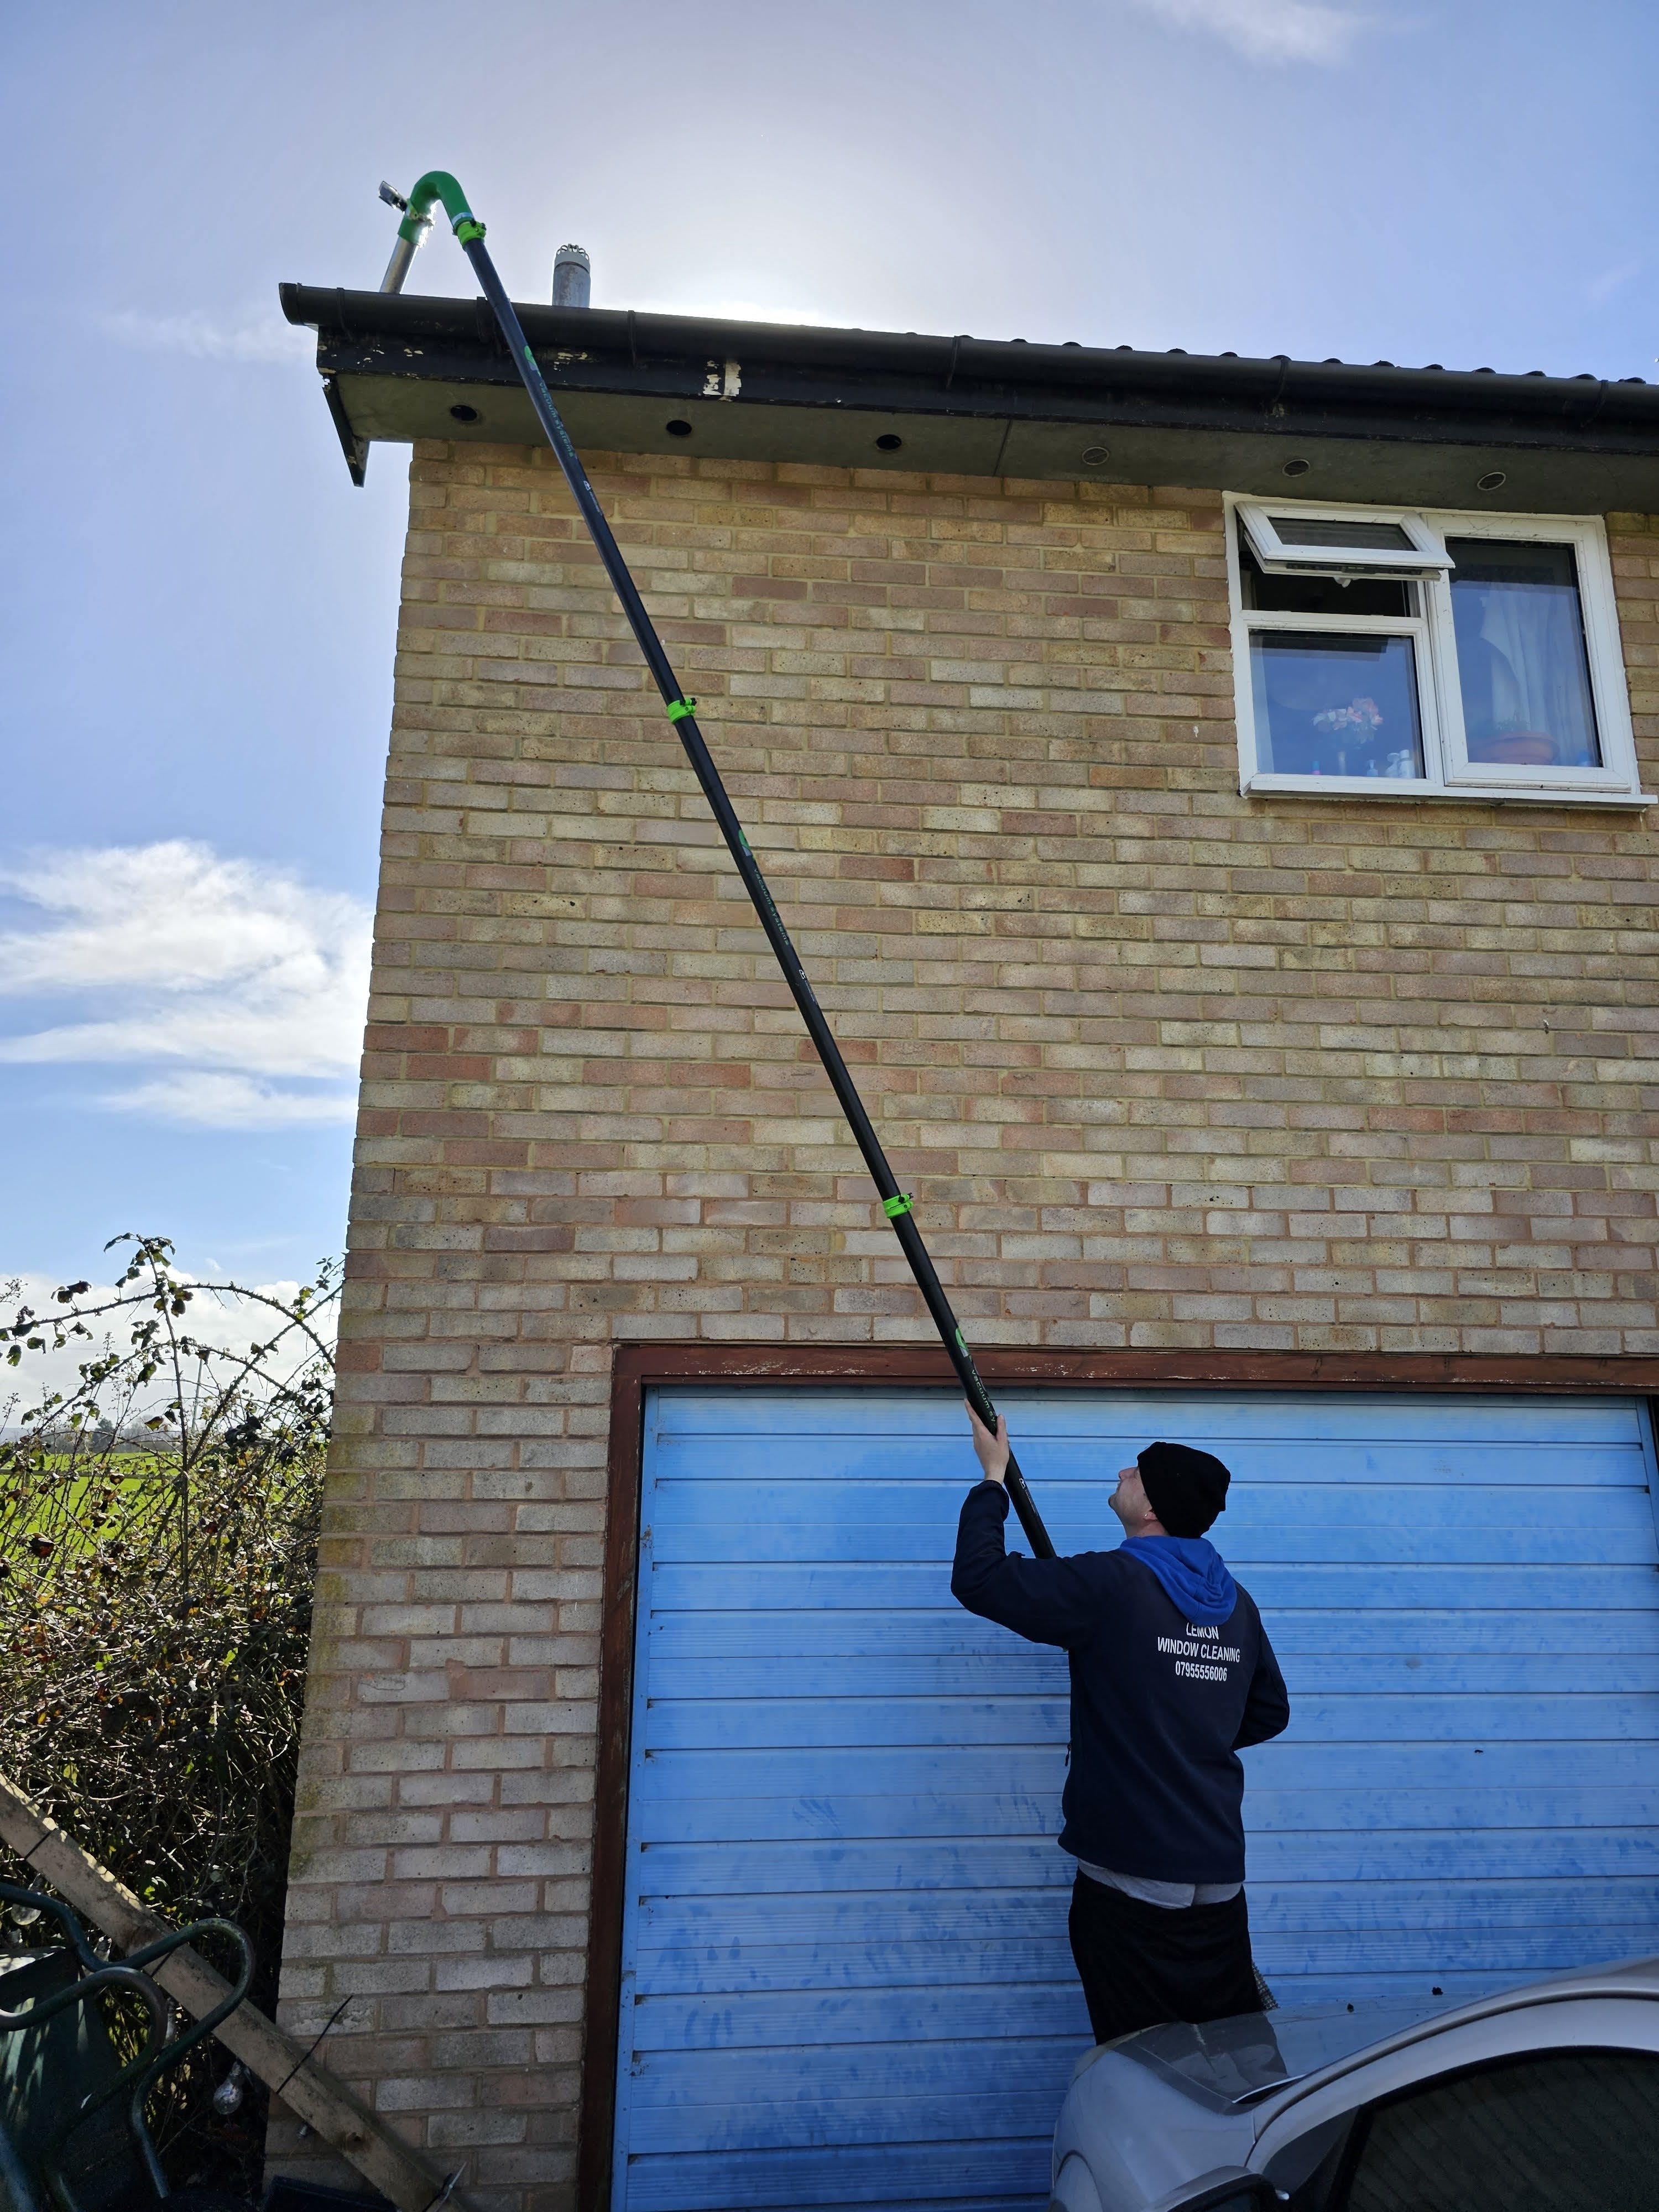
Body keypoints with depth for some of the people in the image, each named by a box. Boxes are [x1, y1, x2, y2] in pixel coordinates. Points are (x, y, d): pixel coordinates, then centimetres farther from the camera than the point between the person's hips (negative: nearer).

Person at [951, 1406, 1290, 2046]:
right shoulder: (1237, 1603, 5)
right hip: (1220, 1879, 6)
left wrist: (993, 1475, -4)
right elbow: (1269, 1712, 19)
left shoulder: (1112, 1584, -17)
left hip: (1130, 1880, -6)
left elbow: (978, 1578, -16)